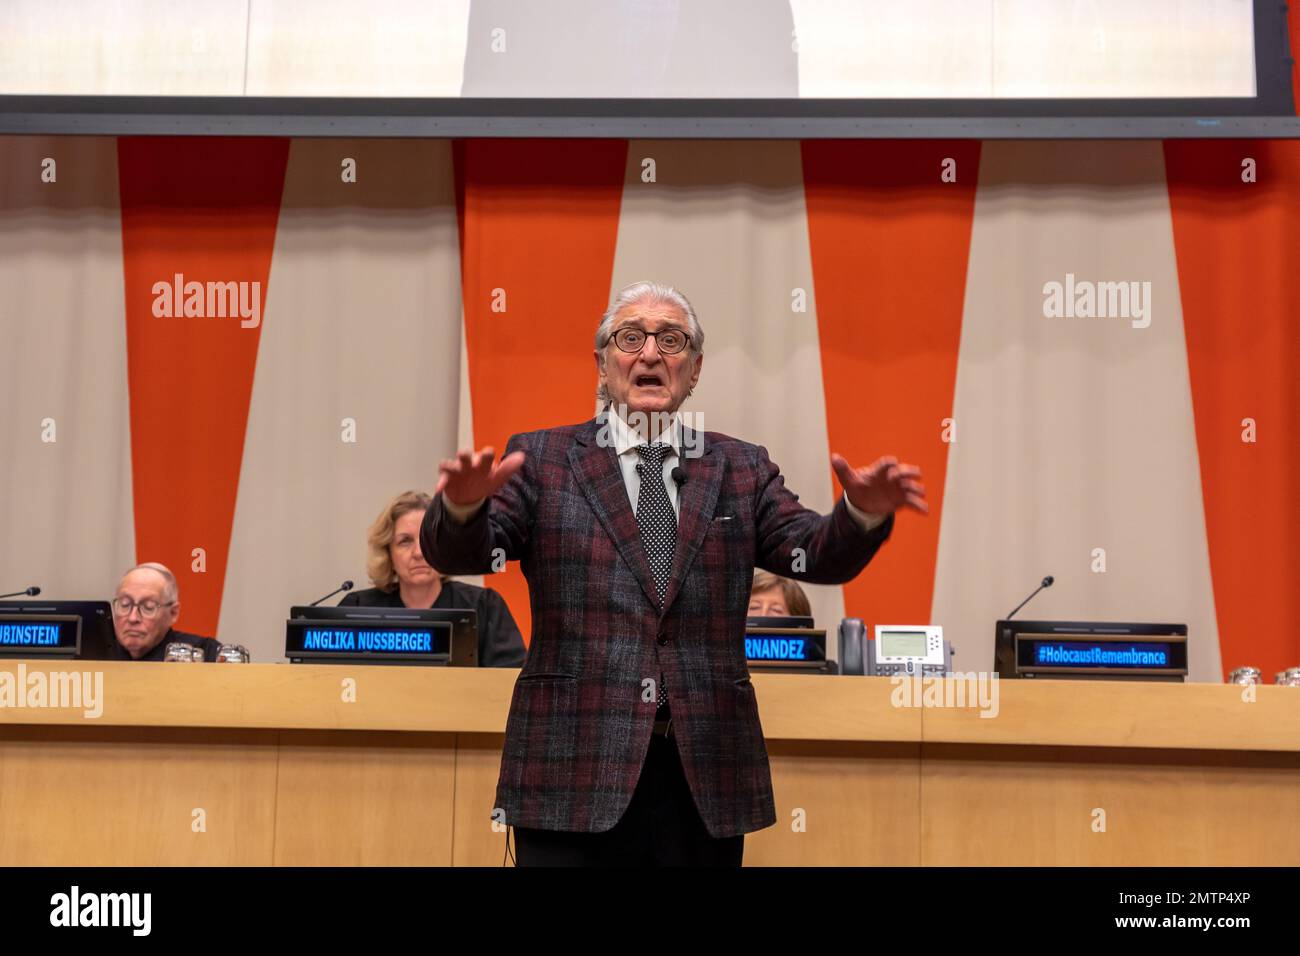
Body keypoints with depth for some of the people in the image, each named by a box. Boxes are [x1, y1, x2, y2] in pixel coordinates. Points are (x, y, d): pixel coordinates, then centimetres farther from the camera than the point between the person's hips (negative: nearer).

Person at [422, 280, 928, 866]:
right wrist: (463, 503, -28)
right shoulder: (542, 460, 5)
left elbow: (821, 555, 0)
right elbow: (454, 552, -6)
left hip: (707, 773, 2)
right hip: (574, 770, -2)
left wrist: (863, 511, -21)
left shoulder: (741, 469, 10)